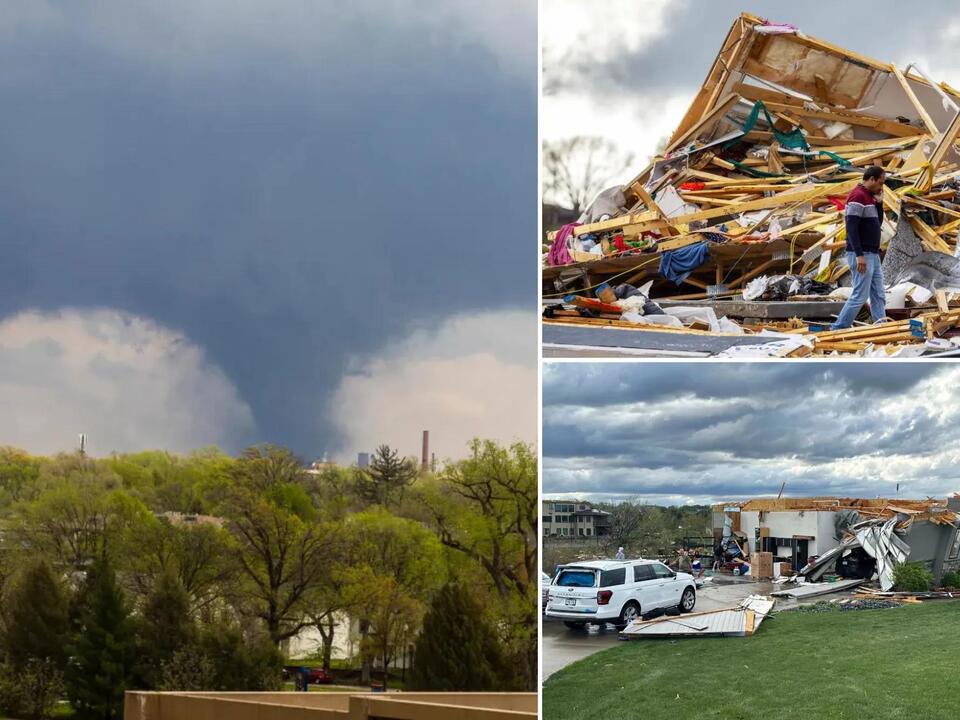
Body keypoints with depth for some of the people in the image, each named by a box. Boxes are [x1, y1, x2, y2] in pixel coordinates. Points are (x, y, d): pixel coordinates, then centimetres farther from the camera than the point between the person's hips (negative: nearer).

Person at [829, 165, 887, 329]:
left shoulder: (869, 197, 16)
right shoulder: (858, 196, -14)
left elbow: (878, 223, 21)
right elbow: (851, 228, -21)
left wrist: (879, 202, 7)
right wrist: (859, 255, -25)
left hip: (873, 255, 10)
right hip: (862, 255, -10)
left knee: (879, 296, 6)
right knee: (860, 296, -9)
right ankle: (837, 330, -3)